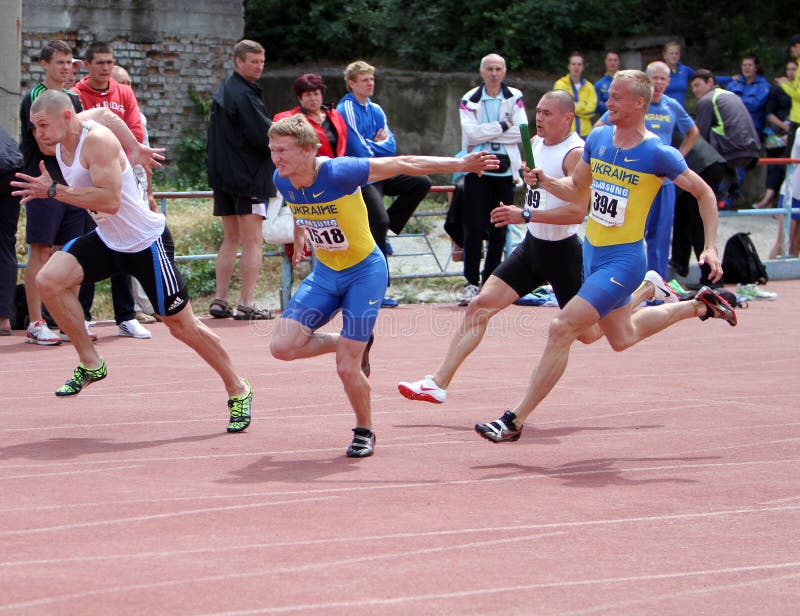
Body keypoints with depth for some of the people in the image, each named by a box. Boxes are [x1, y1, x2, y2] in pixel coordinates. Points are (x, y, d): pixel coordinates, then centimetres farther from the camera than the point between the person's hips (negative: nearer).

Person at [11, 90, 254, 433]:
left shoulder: (98, 141, -23)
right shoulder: (60, 144, 2)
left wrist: (53, 191, -32)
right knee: (49, 280, -14)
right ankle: (90, 365, -1)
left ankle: (238, 390, 18)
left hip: (147, 242, -8)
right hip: (108, 240, 8)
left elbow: (110, 201, -34)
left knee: (181, 325, -1)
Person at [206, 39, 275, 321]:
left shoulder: (221, 92, 15)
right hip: (248, 176, -9)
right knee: (252, 242, -6)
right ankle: (246, 305, -9)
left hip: (223, 177, 9)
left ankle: (220, 301, 13)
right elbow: (265, 137, -20)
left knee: (230, 239, 15)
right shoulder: (244, 95, -15)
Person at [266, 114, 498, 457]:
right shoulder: (282, 181, -9)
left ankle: (364, 432, 19)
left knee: (347, 368, -10)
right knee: (282, 346, -9)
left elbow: (401, 164, -21)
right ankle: (353, 345, 19)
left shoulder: (338, 173, -28)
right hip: (325, 273, 6)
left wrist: (460, 165, -18)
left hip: (364, 272, -6)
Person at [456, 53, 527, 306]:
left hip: (506, 171, 1)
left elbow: (522, 132, -7)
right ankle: (471, 283, -1)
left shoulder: (515, 98, 5)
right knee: (474, 228, -7)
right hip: (478, 170, -1)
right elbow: (471, 133, -11)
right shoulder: (469, 100, 3)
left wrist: (485, 134, -10)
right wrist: (503, 127, -9)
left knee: (499, 230, 5)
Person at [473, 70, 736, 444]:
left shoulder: (658, 154, -15)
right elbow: (577, 191, 15)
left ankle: (515, 420, -13)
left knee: (562, 329, -18)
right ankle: (698, 306, 46)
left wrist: (711, 248, -11)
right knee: (622, 338, 25)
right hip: (592, 254, 8)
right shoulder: (598, 139, 2)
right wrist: (545, 181, -5)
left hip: (622, 260, -8)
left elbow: (704, 193, -4)